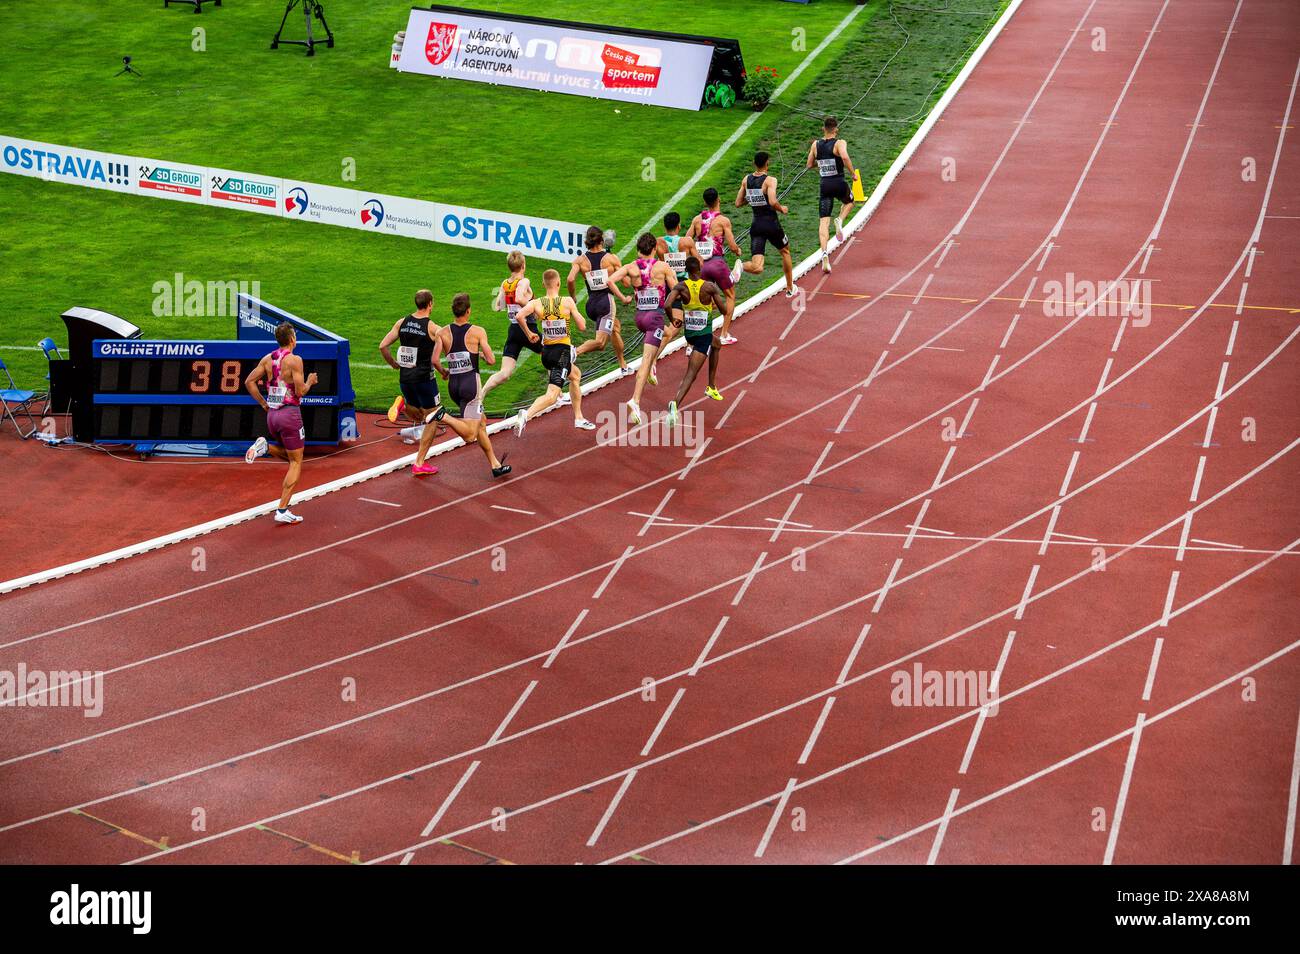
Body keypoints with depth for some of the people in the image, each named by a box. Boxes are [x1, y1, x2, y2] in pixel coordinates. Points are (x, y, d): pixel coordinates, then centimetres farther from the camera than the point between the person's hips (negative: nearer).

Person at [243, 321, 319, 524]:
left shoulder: (267, 359, 7)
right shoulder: (295, 360, -13)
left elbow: (249, 381, 6)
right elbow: (300, 391, -16)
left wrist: (263, 404, 12)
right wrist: (310, 381, 4)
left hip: (272, 414, 7)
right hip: (290, 414, -7)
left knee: (289, 455, 27)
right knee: (296, 463, 2)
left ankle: (265, 448, -2)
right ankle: (282, 511, -4)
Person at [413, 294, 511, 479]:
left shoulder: (443, 333, 0)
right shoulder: (478, 332, -7)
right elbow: (491, 360, -6)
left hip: (453, 385, 6)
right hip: (471, 383, -6)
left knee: (481, 423, 20)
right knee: (470, 436, -7)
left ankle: (494, 464, 23)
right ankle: (443, 416, -27)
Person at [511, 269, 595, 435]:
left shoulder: (537, 303, -3)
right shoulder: (567, 302, -10)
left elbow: (519, 316, -19)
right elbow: (582, 327, -5)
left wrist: (529, 334, -3)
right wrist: (574, 309, 12)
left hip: (546, 351, 6)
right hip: (563, 352, -6)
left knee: (575, 375, 32)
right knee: (551, 396, -9)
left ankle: (578, 418, 38)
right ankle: (526, 414, -35)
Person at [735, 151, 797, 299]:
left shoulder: (746, 180, 5)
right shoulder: (770, 180, -12)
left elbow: (738, 203, 9)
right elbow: (773, 202, -26)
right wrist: (782, 209, -7)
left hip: (756, 226, 3)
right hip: (771, 224, -3)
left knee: (757, 268, -1)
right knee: (785, 251, 28)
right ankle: (790, 289, 37)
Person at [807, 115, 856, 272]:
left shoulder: (816, 144, 5)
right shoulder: (839, 143, -7)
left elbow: (810, 165, 12)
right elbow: (845, 157, -26)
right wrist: (852, 173, -13)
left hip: (824, 185, 2)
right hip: (839, 183, -2)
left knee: (824, 221, 1)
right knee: (849, 201, 32)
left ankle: (824, 252, -16)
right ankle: (840, 221, 2)